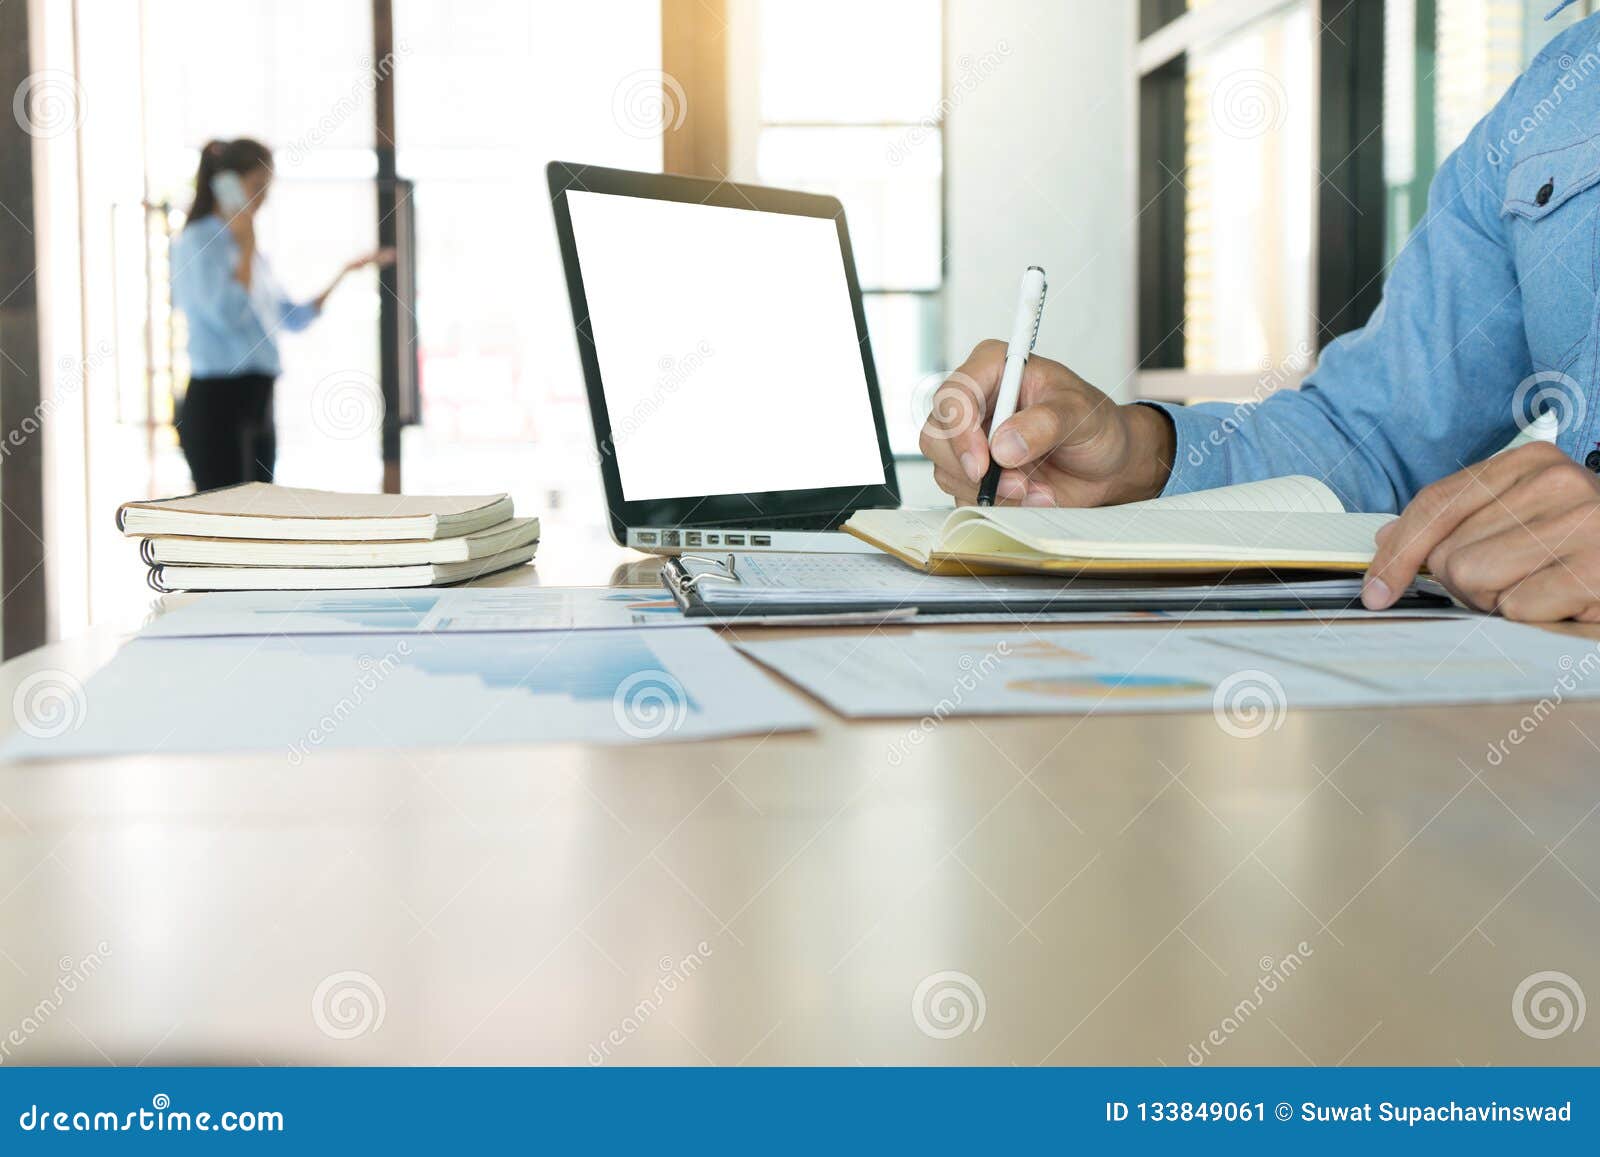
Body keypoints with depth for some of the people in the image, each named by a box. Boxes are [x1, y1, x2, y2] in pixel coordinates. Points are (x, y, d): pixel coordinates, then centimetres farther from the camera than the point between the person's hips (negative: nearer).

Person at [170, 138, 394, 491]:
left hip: (256, 402, 9)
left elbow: (292, 318, 21)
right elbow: (227, 314, -20)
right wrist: (246, 246, -10)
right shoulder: (197, 242, -8)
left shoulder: (245, 247, 18)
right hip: (217, 402, -9)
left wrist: (344, 275, 13)